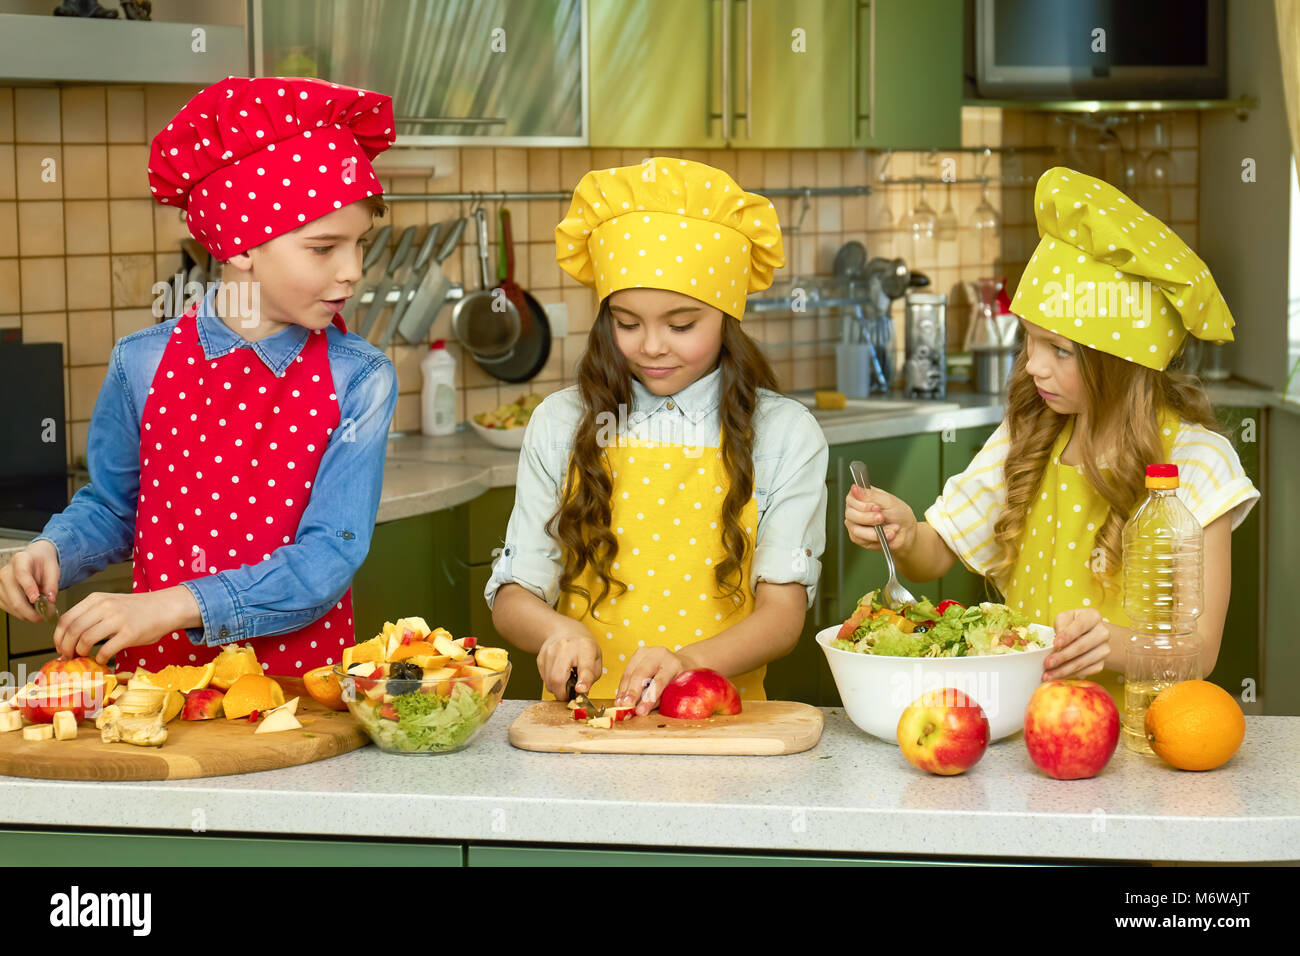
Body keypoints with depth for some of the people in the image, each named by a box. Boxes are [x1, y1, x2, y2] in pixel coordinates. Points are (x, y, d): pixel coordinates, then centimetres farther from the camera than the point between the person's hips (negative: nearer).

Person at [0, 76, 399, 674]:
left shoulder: (359, 382, -3)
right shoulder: (143, 364, 3)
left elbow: (330, 556, -10)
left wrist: (176, 607, -20)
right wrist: (52, 551, -3)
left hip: (297, 671, -2)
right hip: (157, 670, 2)